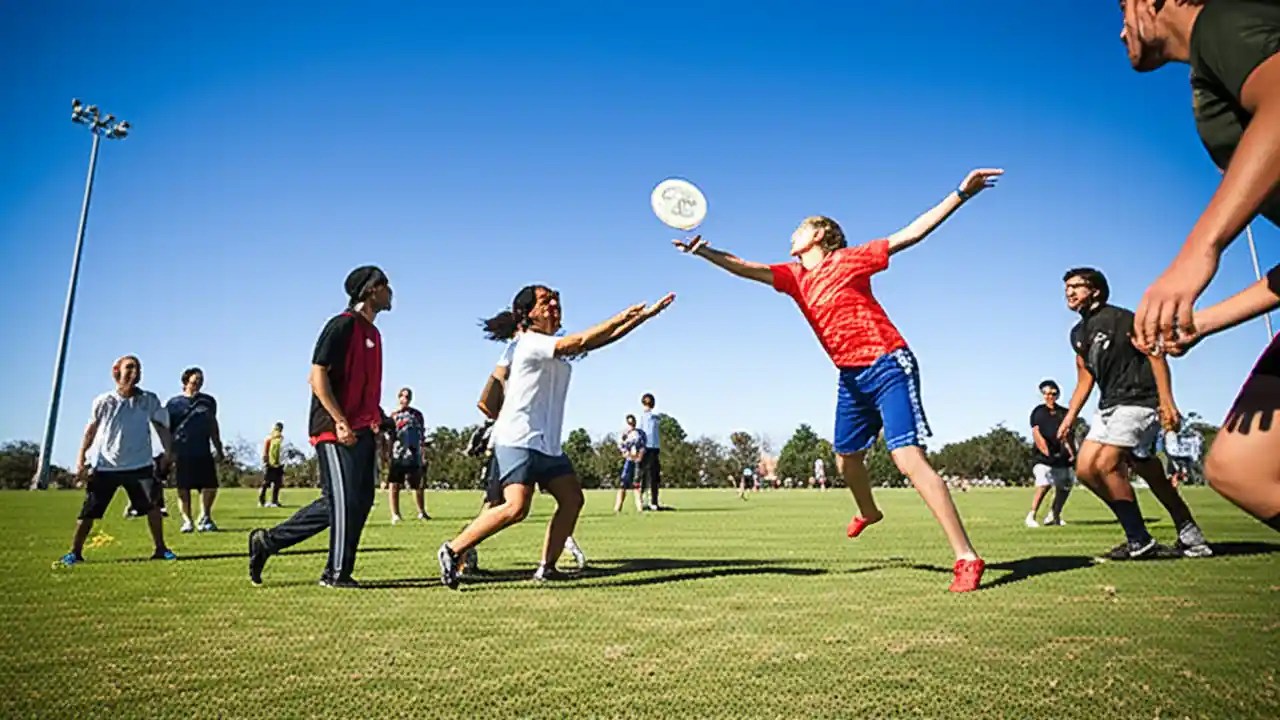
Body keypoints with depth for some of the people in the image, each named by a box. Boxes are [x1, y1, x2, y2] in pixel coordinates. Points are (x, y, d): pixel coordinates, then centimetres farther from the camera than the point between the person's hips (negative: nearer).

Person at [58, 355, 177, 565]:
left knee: (153, 504, -9)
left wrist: (168, 452, -6)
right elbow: (91, 431, 7)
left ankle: (160, 549, 2)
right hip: (104, 467, 0)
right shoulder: (103, 401, -2)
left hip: (140, 466, 0)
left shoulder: (149, 400, -1)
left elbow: (162, 426, 4)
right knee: (89, 510, 5)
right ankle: (75, 552, 23)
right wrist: (80, 458, 4)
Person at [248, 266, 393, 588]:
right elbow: (317, 376, -15)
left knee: (360, 501, 9)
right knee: (343, 501, -5)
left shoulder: (372, 332, 19)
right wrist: (340, 422, -21)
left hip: (362, 431, 9)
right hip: (335, 430, -9)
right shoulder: (342, 325, -8)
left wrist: (378, 420, 17)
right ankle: (337, 573, 11)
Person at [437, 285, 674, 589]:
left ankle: (546, 568, 8)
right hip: (517, 440, -10)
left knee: (572, 500, 3)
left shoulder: (556, 347, 17)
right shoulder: (530, 342, -10)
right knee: (516, 507, -20)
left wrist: (644, 314, 7)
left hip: (548, 444, 10)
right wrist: (621, 317, -13)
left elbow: (603, 339, 13)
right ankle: (452, 550, -6)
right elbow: (581, 342, -20)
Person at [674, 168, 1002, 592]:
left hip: (887, 365, -7)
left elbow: (908, 235, -8)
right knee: (846, 459, 18)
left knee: (908, 458, -18)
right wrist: (704, 251, -4)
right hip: (851, 377, 7)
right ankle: (867, 512, 50)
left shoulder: (847, 260, -5)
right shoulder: (795, 277, 11)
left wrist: (959, 195, -14)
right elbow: (748, 269, 7)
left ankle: (967, 558, -14)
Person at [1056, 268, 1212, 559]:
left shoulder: (1119, 318, -8)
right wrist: (1070, 417, 12)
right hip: (1109, 406, 9)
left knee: (1105, 465, -21)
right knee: (1085, 468, 4)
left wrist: (1166, 401, -22)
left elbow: (1155, 354, -13)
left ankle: (1140, 543, -7)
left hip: (1138, 401, -9)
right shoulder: (1078, 334, 16)